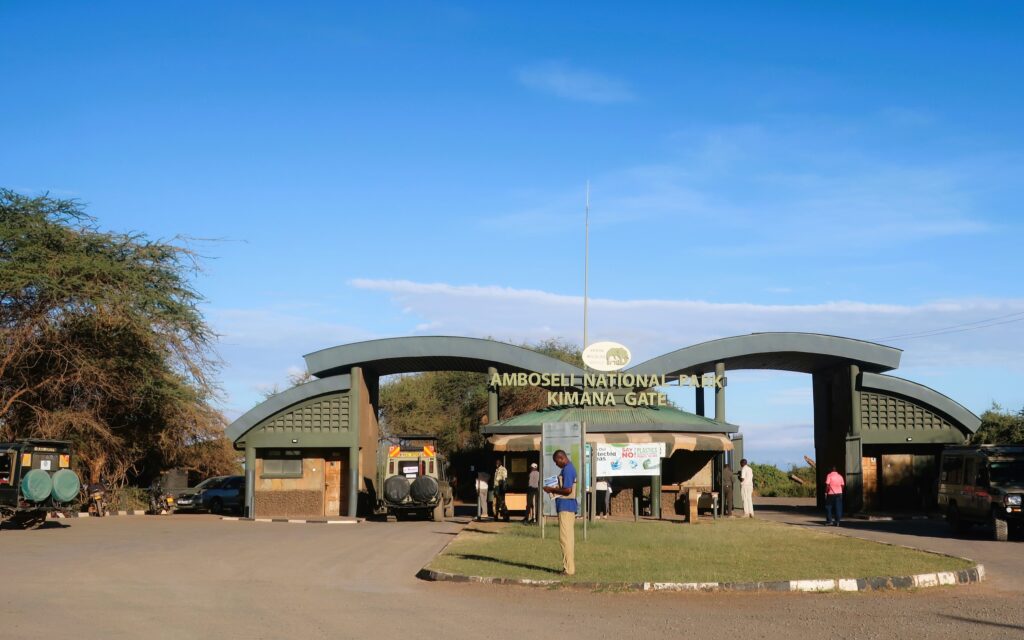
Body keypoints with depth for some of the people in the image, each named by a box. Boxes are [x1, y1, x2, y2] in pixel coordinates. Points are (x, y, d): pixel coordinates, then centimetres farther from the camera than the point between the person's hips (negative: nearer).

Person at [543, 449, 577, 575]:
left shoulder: (567, 470, -16)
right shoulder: (570, 468, 16)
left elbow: (568, 490, -23)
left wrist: (552, 490, -12)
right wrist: (555, 489, 13)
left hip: (565, 507, -11)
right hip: (569, 507, 11)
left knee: (565, 538, -7)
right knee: (569, 538, 13)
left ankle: (568, 569, -6)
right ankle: (569, 567, 17)